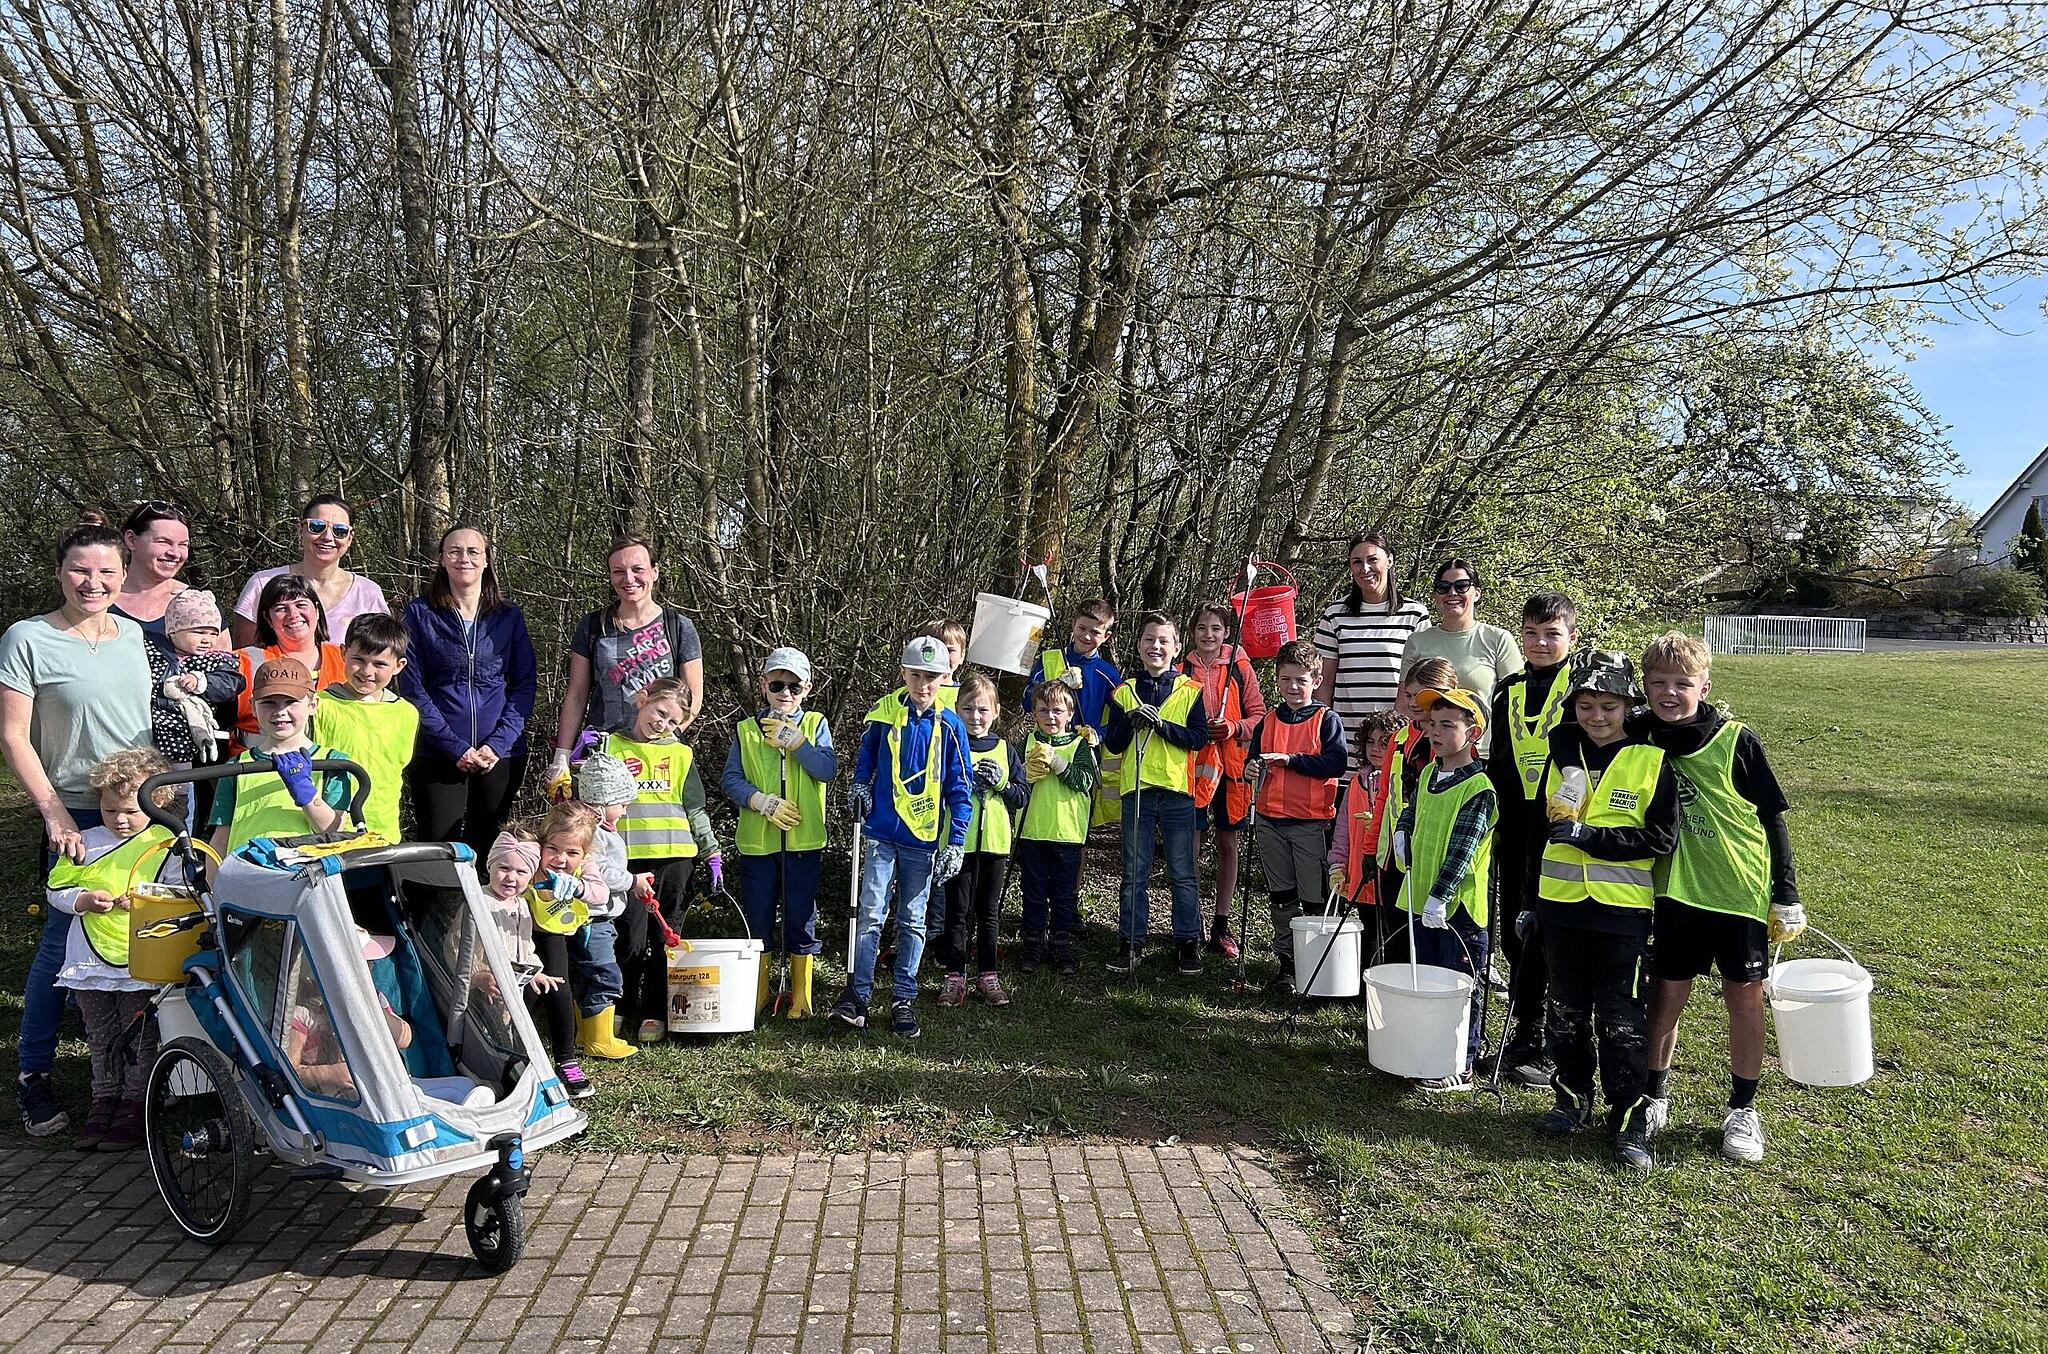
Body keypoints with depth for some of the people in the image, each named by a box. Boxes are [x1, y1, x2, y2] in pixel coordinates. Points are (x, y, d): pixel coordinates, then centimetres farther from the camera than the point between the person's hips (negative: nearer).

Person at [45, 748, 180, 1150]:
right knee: (100, 1037, 15)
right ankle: (104, 1098, 28)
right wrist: (86, 900, -11)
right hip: (90, 960, 4)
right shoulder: (85, 843, 5)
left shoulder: (166, 845, -4)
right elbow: (56, 891, 8)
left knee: (140, 1039, 3)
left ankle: (135, 1104, 15)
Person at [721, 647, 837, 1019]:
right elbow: (730, 779, -1)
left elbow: (828, 770, -11)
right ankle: (757, 993, 22)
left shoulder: (815, 725, 4)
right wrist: (764, 802, -15)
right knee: (756, 918, 8)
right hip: (756, 840, 1)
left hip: (804, 839, -1)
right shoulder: (746, 730, 5)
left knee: (801, 918, 5)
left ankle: (801, 996, 16)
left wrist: (792, 739, -16)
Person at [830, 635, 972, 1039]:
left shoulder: (950, 726, -3)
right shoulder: (884, 714, -1)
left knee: (913, 921, 9)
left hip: (923, 838, 0)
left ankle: (903, 999, 17)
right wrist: (860, 786, 1)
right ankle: (857, 994, 5)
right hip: (881, 832, 0)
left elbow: (959, 789, 0)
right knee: (871, 914, -2)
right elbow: (866, 755, 18)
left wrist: (956, 842, -5)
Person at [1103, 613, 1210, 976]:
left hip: (1178, 790, -2)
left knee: (1182, 874, 4)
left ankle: (1187, 942, 14)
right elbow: (1112, 744, 5)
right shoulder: (1124, 692, 9)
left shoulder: (1191, 690, 3)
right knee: (1134, 874, 7)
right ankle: (1131, 943, 15)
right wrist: (1130, 723, -13)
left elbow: (1199, 738, -6)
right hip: (1136, 790, 2)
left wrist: (1161, 724, -17)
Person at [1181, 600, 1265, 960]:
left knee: (1227, 843, 7)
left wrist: (1234, 727, -14)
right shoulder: (1182, 670, 3)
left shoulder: (1239, 667, 3)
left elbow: (1258, 714, 3)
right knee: (1191, 844, -1)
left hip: (1231, 765, 1)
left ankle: (1221, 926, 17)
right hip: (1191, 764, -1)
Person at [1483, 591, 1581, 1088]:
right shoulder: (1509, 691, 13)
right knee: (1515, 933, 11)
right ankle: (1525, 1033, 24)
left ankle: (1533, 1041, 5)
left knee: (1545, 931, -5)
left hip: (1563, 824, -6)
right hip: (1517, 827, 6)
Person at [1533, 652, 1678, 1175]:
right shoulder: (1562, 753, 6)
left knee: (1621, 1020, 2)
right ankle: (1573, 1100, 29)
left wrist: (1586, 834, -20)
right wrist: (1529, 900, 13)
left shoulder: (1652, 760, -6)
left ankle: (1629, 1121, 12)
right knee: (1565, 1011, 14)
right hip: (1562, 903, 4)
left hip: (1623, 910, -4)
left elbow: (1660, 838, -12)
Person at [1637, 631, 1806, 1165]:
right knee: (1668, 993, 7)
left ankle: (1743, 1109, 21)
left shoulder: (1738, 741, -10)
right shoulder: (1643, 741, -2)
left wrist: (1786, 894, -3)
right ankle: (1654, 1095, 23)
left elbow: (1773, 818, -3)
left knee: (1745, 995, 6)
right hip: (1674, 889, 2)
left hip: (1740, 890, -2)